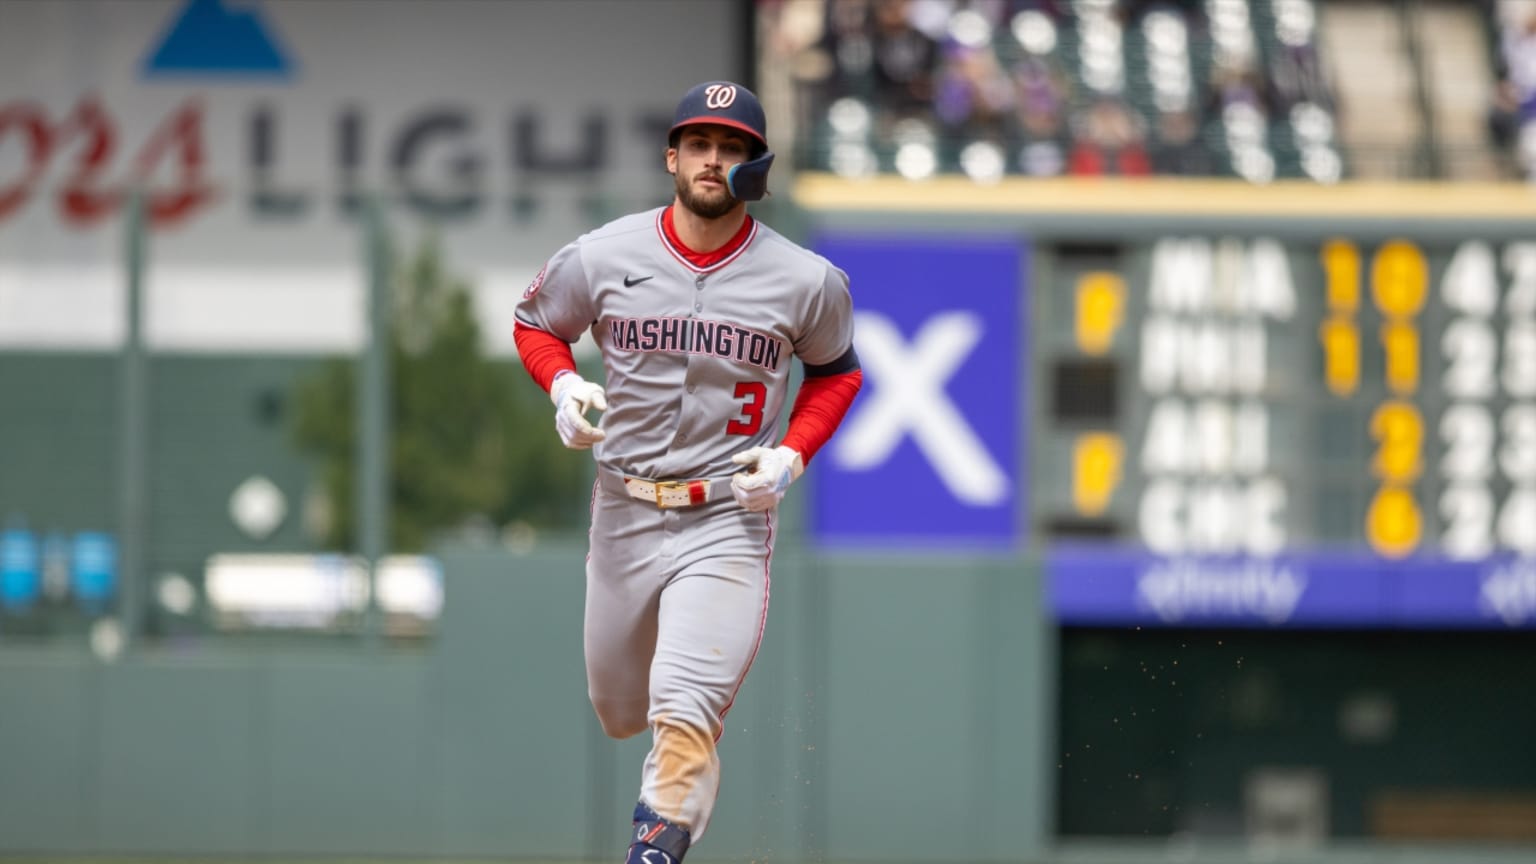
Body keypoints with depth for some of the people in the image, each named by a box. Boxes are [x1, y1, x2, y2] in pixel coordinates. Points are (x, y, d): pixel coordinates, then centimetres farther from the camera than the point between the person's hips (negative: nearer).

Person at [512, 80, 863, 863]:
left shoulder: (805, 281, -7)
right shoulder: (602, 257, -5)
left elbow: (836, 370, 11)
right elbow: (535, 323, 13)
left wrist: (792, 455, -5)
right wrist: (563, 386, -7)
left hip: (728, 521, -3)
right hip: (624, 512, 3)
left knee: (683, 712, -21)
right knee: (619, 709, 18)